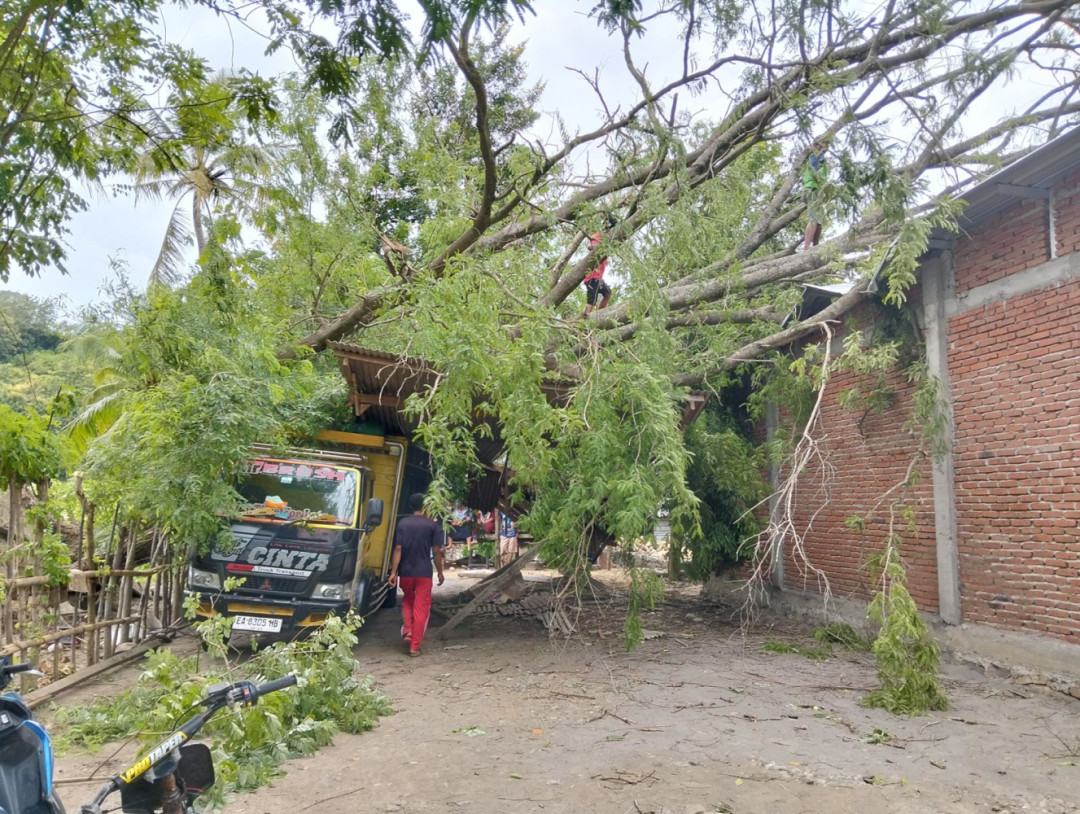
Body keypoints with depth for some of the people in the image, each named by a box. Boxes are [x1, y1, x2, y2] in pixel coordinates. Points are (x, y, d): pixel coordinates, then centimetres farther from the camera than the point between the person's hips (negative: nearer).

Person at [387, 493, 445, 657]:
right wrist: (440, 572, 6)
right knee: (421, 608, 4)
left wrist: (393, 572, -2)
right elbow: (437, 551, -5)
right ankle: (415, 646, 4)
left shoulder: (402, 523, 1)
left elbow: (398, 549, -4)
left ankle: (407, 631, 9)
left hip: (405, 572, 2)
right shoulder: (432, 525, -4)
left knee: (407, 601, 27)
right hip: (424, 572, -2)